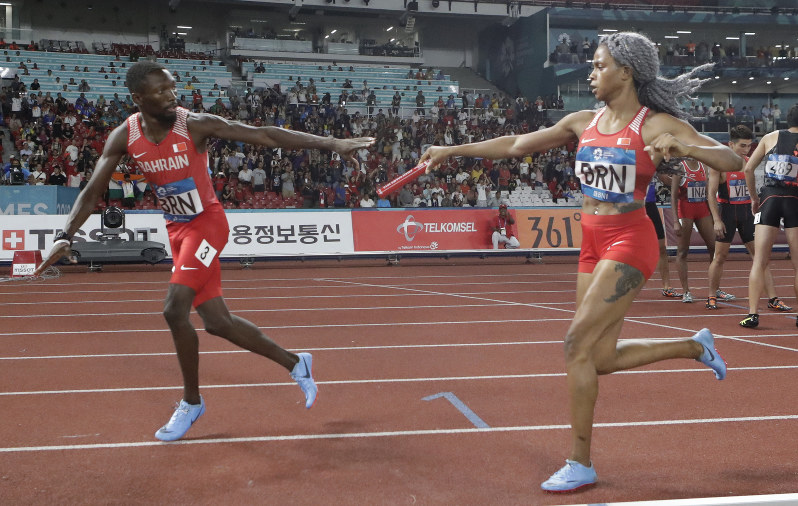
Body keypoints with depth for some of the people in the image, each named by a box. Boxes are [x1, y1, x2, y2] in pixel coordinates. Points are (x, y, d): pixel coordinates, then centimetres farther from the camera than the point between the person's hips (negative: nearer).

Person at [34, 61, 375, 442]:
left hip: (206, 223, -5)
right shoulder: (124, 137, -7)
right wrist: (65, 237, -14)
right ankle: (295, 364, 25)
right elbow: (92, 192, -2)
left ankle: (191, 402, 1)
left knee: (174, 309, -19)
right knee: (217, 322, 6)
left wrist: (330, 144, -22)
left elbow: (266, 135, -19)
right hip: (176, 229, 5)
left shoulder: (196, 125, -18)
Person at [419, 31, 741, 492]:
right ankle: (696, 346, 33)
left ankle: (581, 465, -1)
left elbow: (732, 160, -14)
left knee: (577, 343, -14)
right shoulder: (584, 122, 8)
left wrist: (684, 147, -33)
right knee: (602, 359, 11)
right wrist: (453, 150, 12)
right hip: (593, 244, 7)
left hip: (629, 242, -7)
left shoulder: (657, 125, -9)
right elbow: (516, 145, 13)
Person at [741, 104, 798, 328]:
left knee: (760, 260, 1)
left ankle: (753, 314, -8)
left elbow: (748, 168, 2)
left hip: (769, 199, 1)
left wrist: (754, 197, 12)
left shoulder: (770, 137, 6)